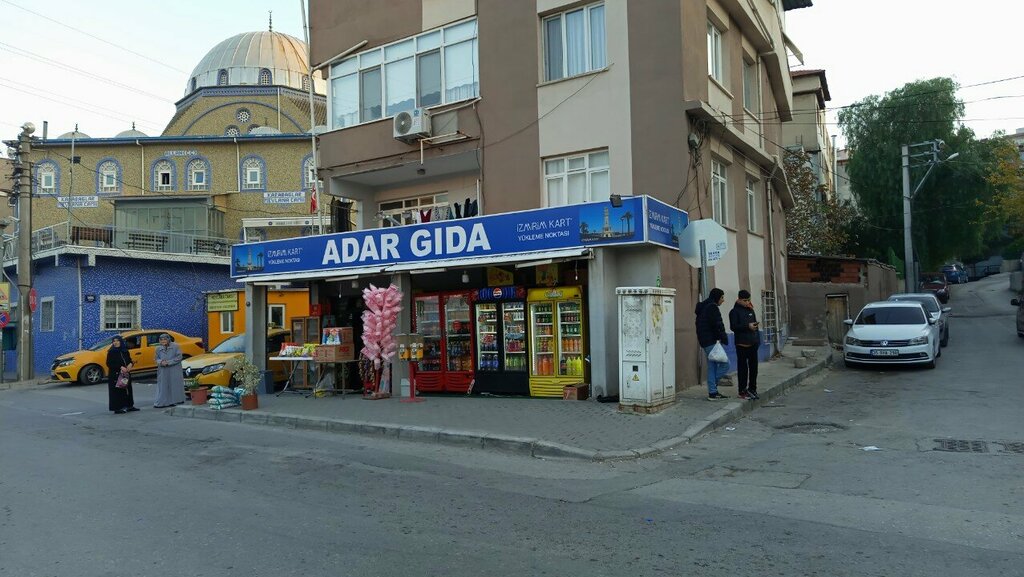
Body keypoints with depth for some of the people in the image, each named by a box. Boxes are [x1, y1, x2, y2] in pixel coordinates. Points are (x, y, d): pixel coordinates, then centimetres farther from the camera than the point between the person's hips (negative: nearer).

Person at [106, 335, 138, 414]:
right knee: (117, 391, -4)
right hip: (115, 375, -6)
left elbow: (129, 359, 16)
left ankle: (129, 406, 22)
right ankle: (117, 408, 2)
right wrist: (120, 367, -20)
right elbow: (109, 364, -12)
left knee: (127, 389, 11)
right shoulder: (111, 352, -7)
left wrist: (131, 364, -7)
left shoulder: (125, 350, 8)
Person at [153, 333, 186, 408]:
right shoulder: (158, 348, 9)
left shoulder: (175, 346, -6)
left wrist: (168, 362, -15)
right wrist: (161, 362, -8)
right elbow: (157, 358, 16)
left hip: (174, 371, -4)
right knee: (163, 386, 1)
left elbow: (179, 357, -9)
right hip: (163, 371, 4)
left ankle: (177, 400, 12)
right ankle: (162, 402, 3)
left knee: (175, 385, 1)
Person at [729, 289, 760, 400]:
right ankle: (742, 391, 1)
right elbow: (733, 327, -15)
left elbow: (755, 325, 22)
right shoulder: (735, 311, -5)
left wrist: (758, 340, 16)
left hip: (753, 344, 7)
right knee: (743, 368, -4)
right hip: (742, 344, -7)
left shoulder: (750, 310, 16)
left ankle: (752, 389, 20)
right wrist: (747, 326, -22)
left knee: (754, 367, 9)